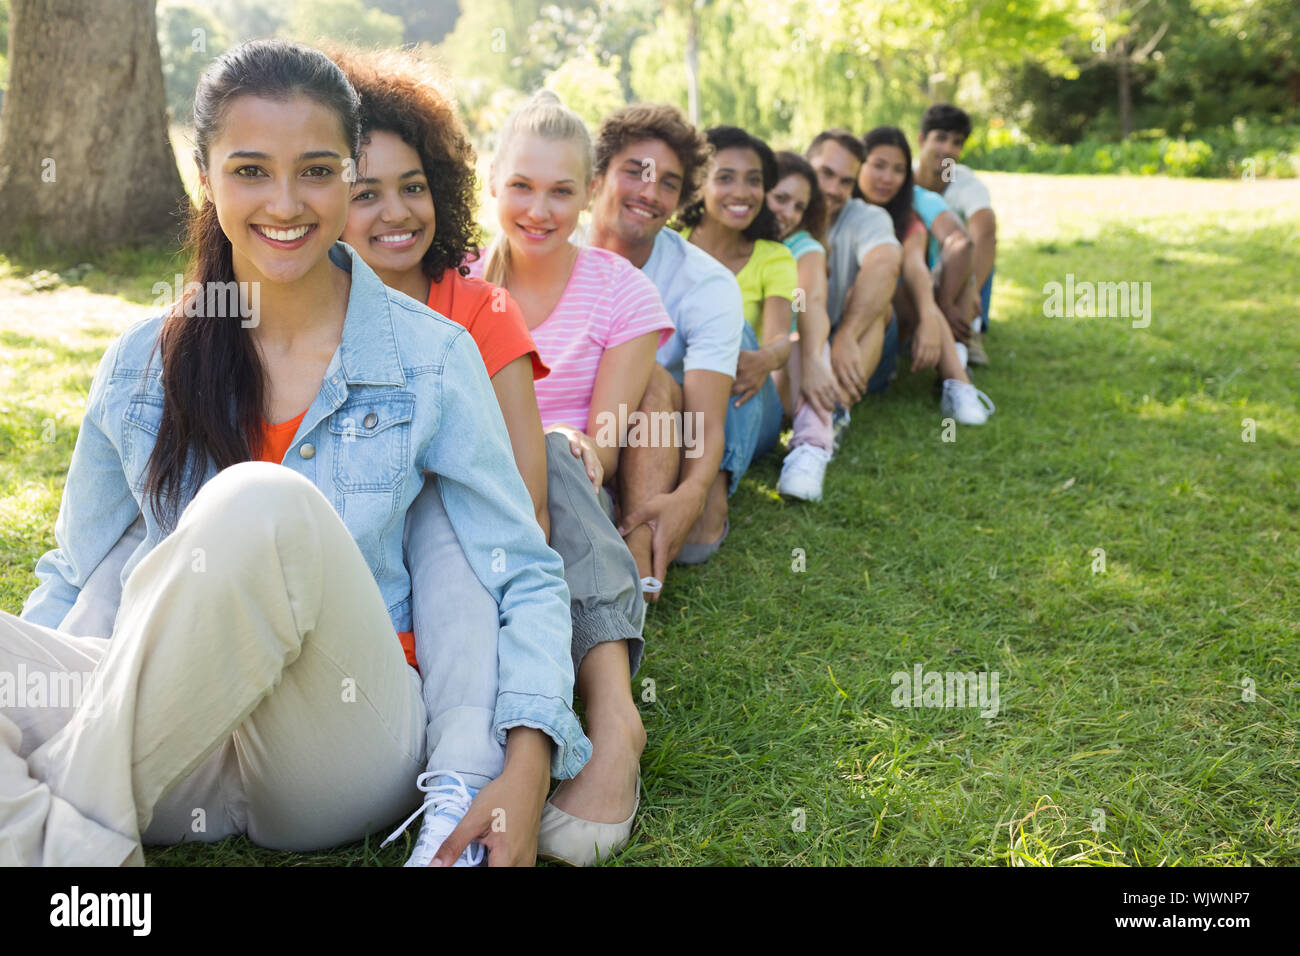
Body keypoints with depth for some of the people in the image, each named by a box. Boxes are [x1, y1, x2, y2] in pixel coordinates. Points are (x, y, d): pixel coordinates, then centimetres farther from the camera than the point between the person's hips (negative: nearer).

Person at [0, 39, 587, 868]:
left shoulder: (432, 355, 0)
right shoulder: (143, 363, 7)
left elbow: (525, 577, 0)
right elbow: (73, 581, 15)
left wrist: (526, 772, -15)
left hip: (352, 743, -1)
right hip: (182, 740, 2)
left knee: (261, 504, -32)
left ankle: (72, 820, -19)